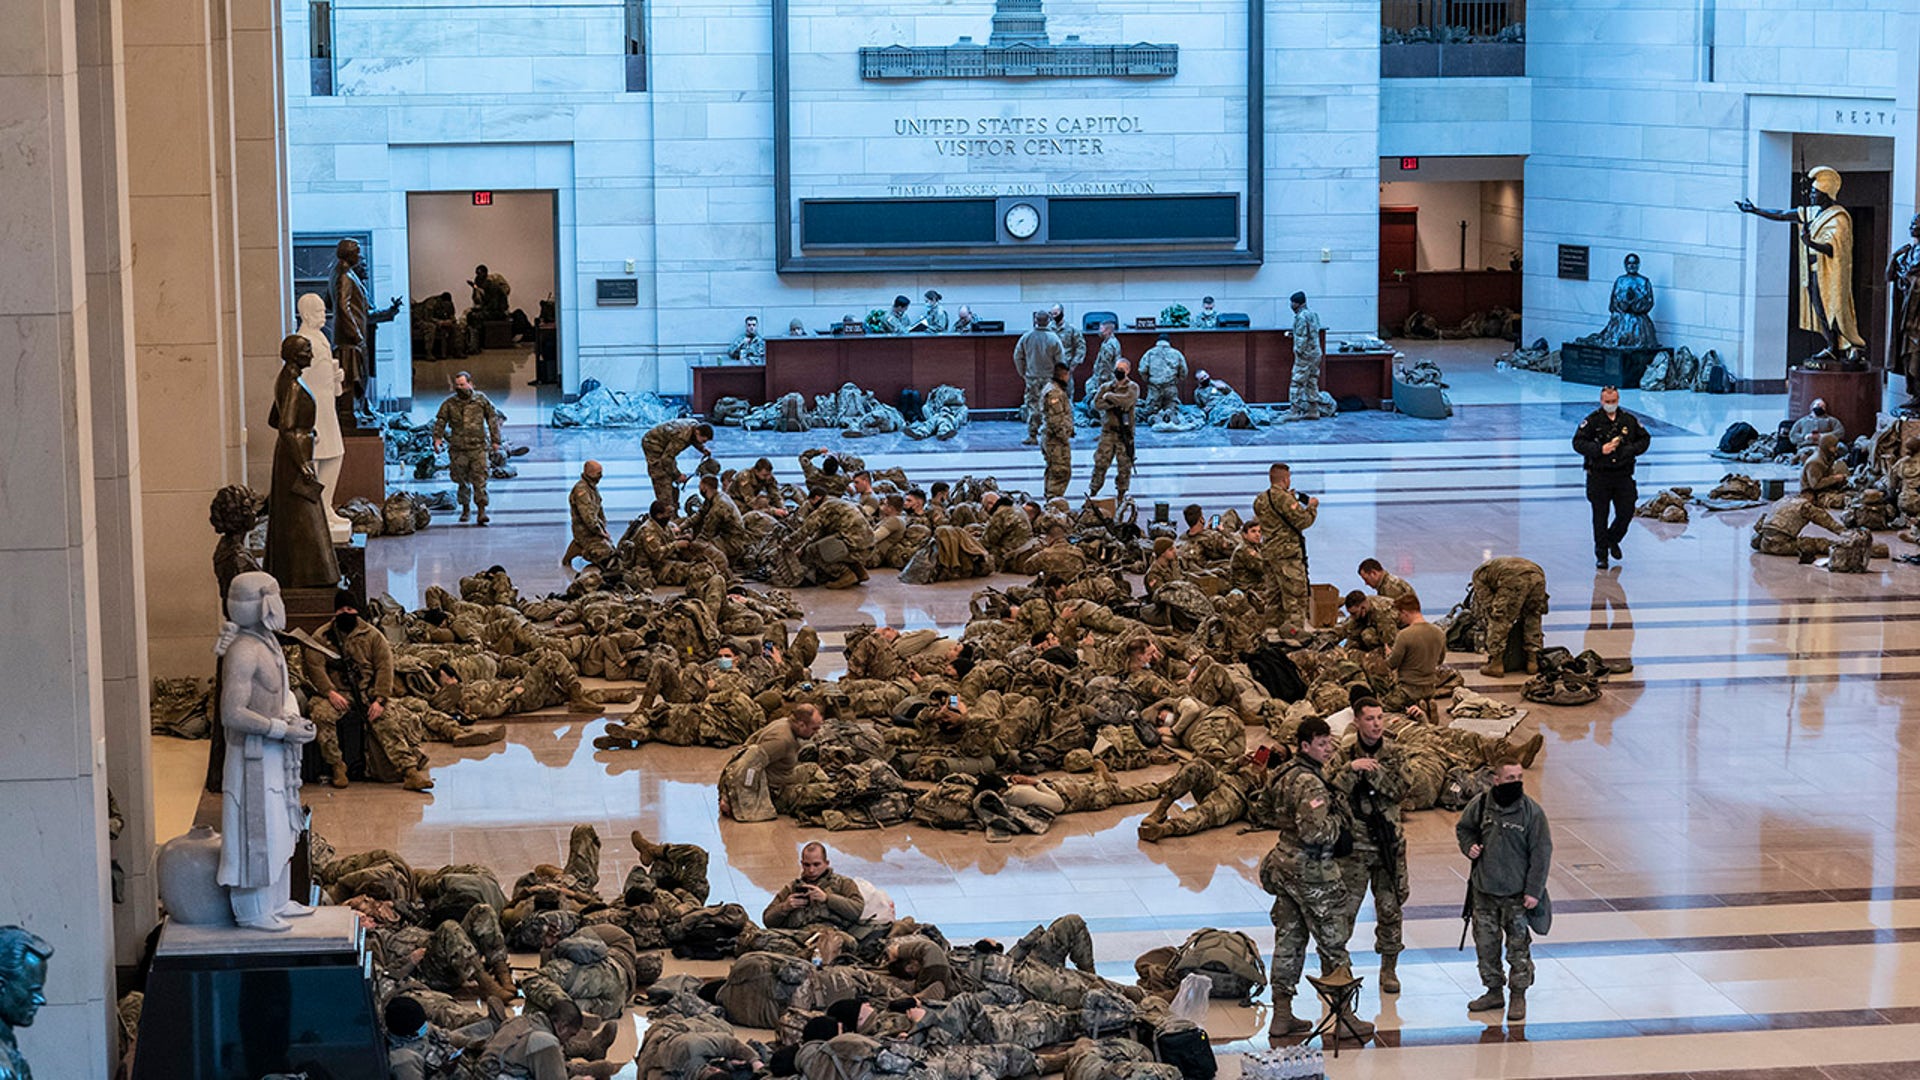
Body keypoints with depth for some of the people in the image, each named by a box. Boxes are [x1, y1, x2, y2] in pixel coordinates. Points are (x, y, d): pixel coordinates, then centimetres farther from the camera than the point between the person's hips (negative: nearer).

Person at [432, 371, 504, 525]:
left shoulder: (481, 400, 5)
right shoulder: (449, 403, 6)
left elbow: (493, 418, 11)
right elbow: (440, 421, 8)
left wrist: (495, 440, 8)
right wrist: (437, 437, -8)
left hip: (478, 447, -1)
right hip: (458, 449, 1)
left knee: (480, 480, -8)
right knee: (462, 481, 7)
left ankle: (482, 510, -9)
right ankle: (465, 508, 21)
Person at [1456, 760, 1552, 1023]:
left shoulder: (1532, 811, -11)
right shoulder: (1480, 804, -3)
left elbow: (1541, 853, -8)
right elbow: (1463, 828, 17)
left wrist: (1534, 891, -10)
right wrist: (1469, 846, -5)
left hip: (1517, 893, -3)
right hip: (1484, 891, 3)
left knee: (1518, 947, 4)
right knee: (1486, 943, 12)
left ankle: (1518, 995, 18)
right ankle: (1493, 990, 27)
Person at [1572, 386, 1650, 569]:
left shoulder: (1629, 420, 5)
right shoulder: (1592, 421, -5)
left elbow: (1644, 439, 14)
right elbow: (1578, 442, -8)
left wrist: (1631, 450, -5)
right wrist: (1600, 449, -19)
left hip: (1623, 475, 3)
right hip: (1598, 476, -3)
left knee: (1626, 513, 4)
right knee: (1600, 517, 2)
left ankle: (1612, 540, 32)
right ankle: (1601, 554, 11)